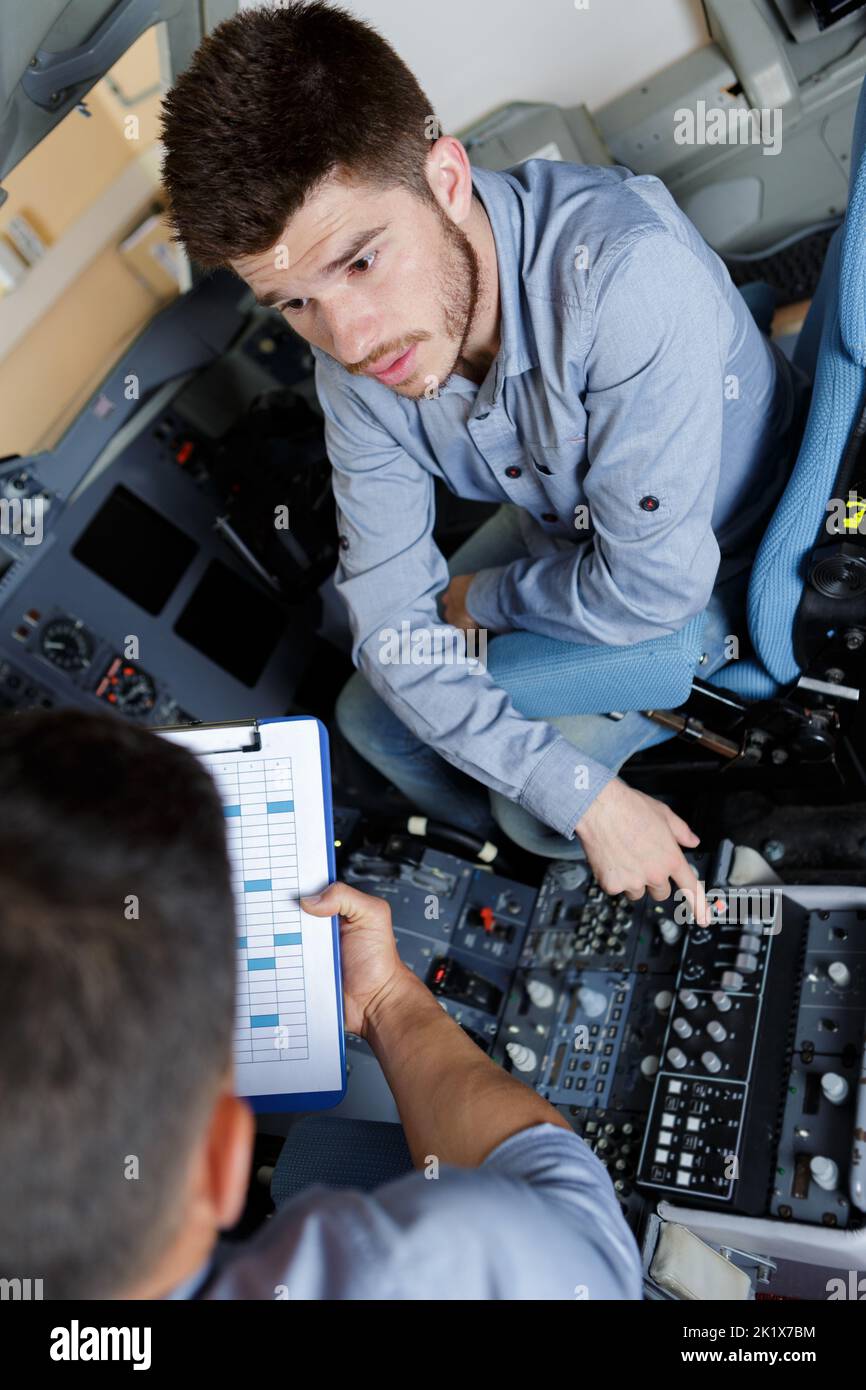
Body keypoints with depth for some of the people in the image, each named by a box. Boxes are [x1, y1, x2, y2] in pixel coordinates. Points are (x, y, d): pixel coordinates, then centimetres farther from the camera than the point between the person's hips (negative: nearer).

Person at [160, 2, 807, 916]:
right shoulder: (354, 360, -21)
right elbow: (391, 614, -17)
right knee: (374, 716, 9)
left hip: (716, 566, -5)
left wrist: (482, 599, -14)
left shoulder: (625, 272, -42)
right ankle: (540, 870, 34)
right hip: (558, 529, 6)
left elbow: (652, 584, -35)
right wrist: (588, 798, -24)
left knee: (534, 814, -13)